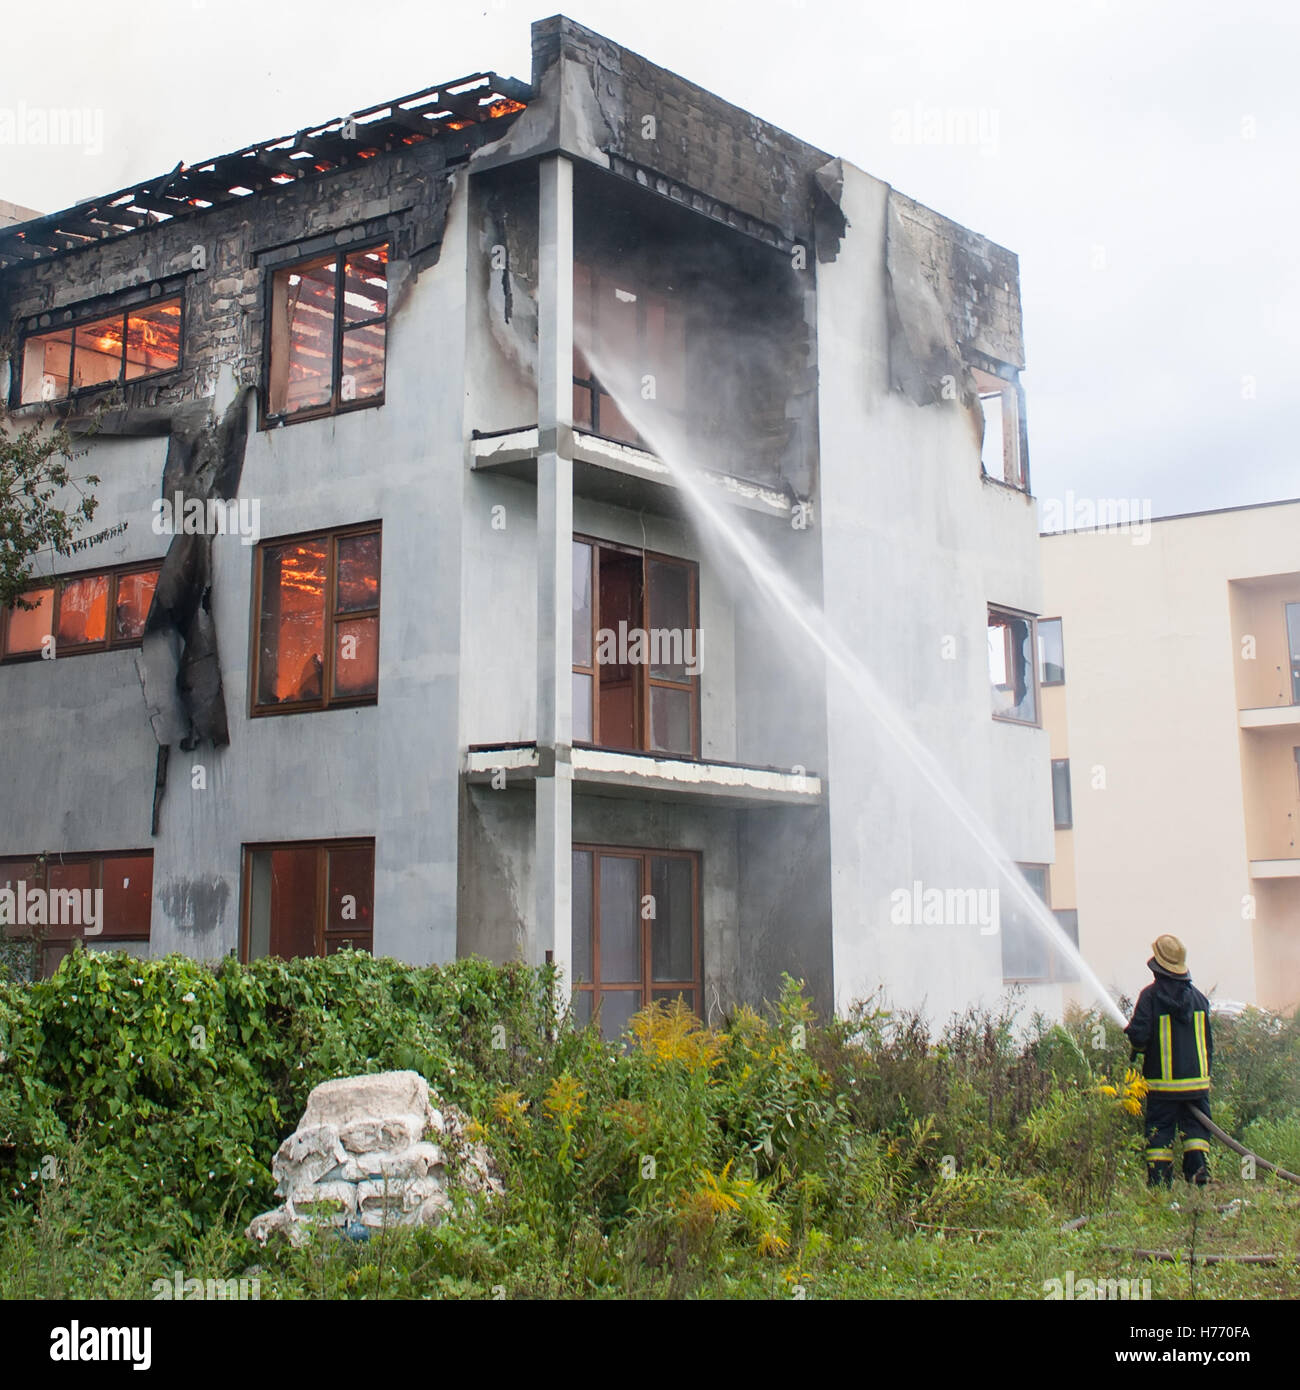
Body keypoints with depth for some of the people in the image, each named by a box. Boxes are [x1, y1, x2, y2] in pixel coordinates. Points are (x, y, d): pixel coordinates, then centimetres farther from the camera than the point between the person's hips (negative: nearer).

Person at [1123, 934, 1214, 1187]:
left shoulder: (1151, 995, -10)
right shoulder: (1198, 996, 6)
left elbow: (1139, 1034, -15)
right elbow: (1209, 1041, 11)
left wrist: (1136, 1046, 8)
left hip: (1163, 1081, -3)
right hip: (1197, 1080, 3)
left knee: (1160, 1133, 3)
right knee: (1196, 1128, 9)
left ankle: (1159, 1184, 3)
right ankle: (1200, 1173, -3)